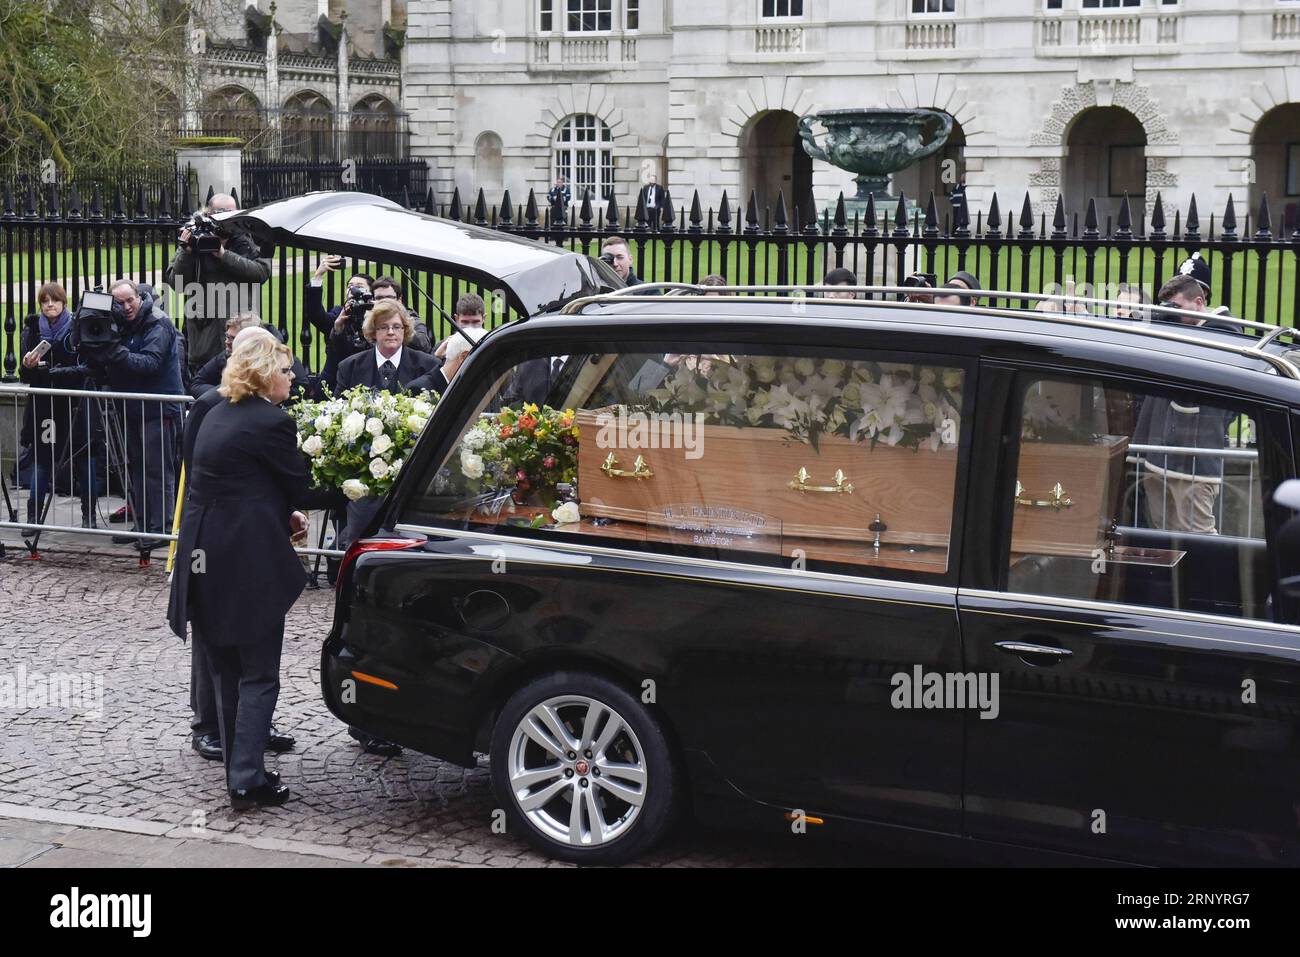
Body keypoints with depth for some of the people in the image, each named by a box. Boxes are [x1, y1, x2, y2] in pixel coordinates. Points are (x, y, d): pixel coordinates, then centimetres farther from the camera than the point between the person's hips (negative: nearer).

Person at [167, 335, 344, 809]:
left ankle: (239, 770, 21)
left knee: (225, 673, 15)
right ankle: (246, 780, -5)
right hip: (249, 562, -8)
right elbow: (303, 488, -7)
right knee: (258, 676, -1)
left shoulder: (217, 416, 15)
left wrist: (283, 514, 18)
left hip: (205, 558, 8)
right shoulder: (271, 422, -11)